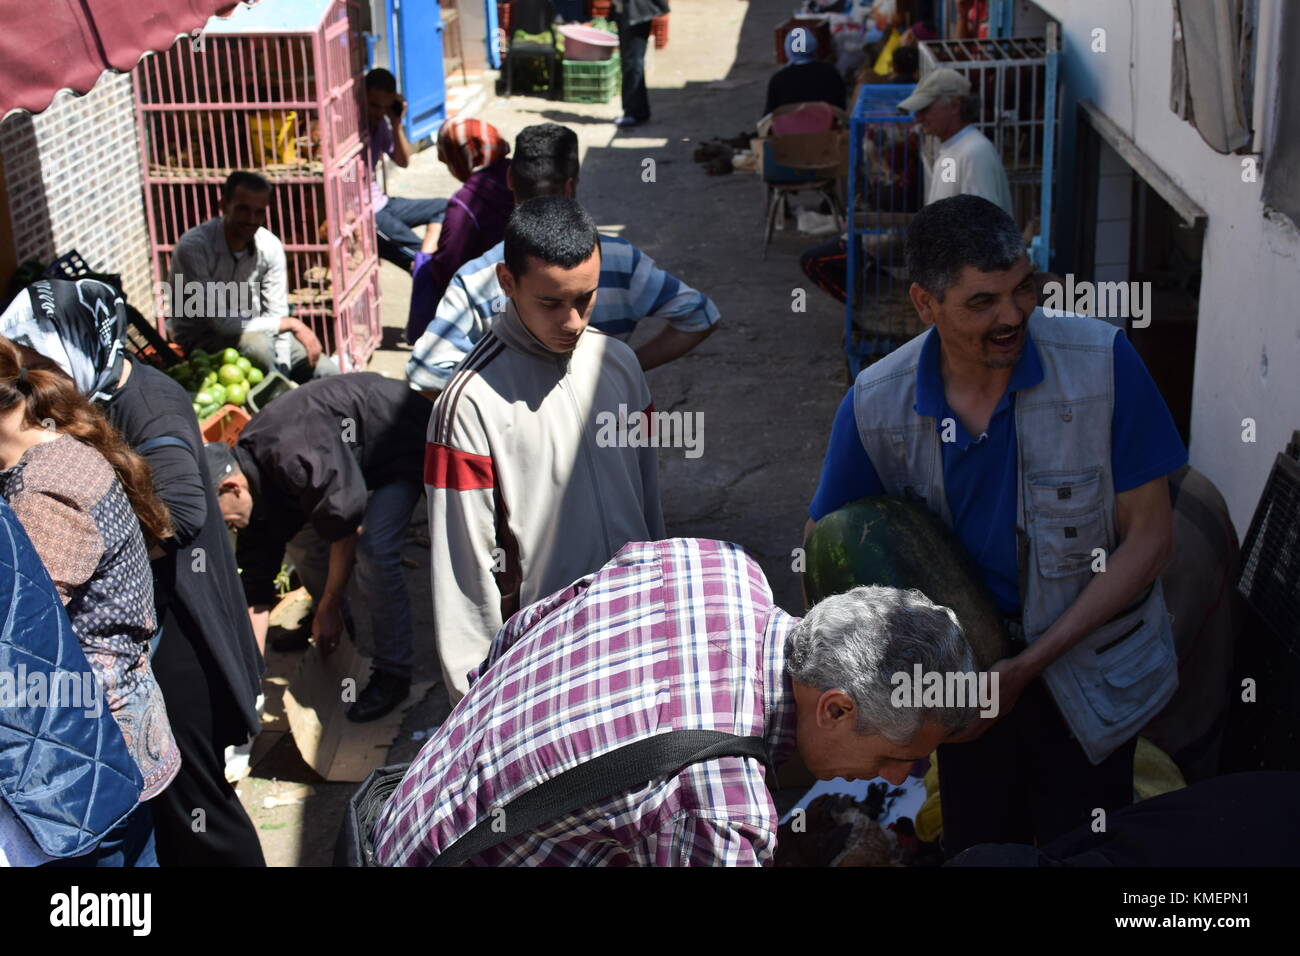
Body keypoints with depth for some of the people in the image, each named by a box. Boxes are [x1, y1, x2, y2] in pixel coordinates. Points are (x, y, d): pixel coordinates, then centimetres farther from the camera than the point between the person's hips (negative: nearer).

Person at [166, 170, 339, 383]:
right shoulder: (192, 247, -24)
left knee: (328, 372, -9)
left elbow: (276, 316, -5)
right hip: (201, 339, -5)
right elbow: (222, 322, -26)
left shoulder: (270, 246, -8)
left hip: (250, 330, 5)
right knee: (258, 343, -36)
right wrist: (292, 325, -21)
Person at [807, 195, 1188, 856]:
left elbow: (1148, 535, -15)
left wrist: (1031, 663, -19)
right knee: (976, 851, 18)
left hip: (1091, 671, -1)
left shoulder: (1102, 363, -20)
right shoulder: (877, 405, -14)